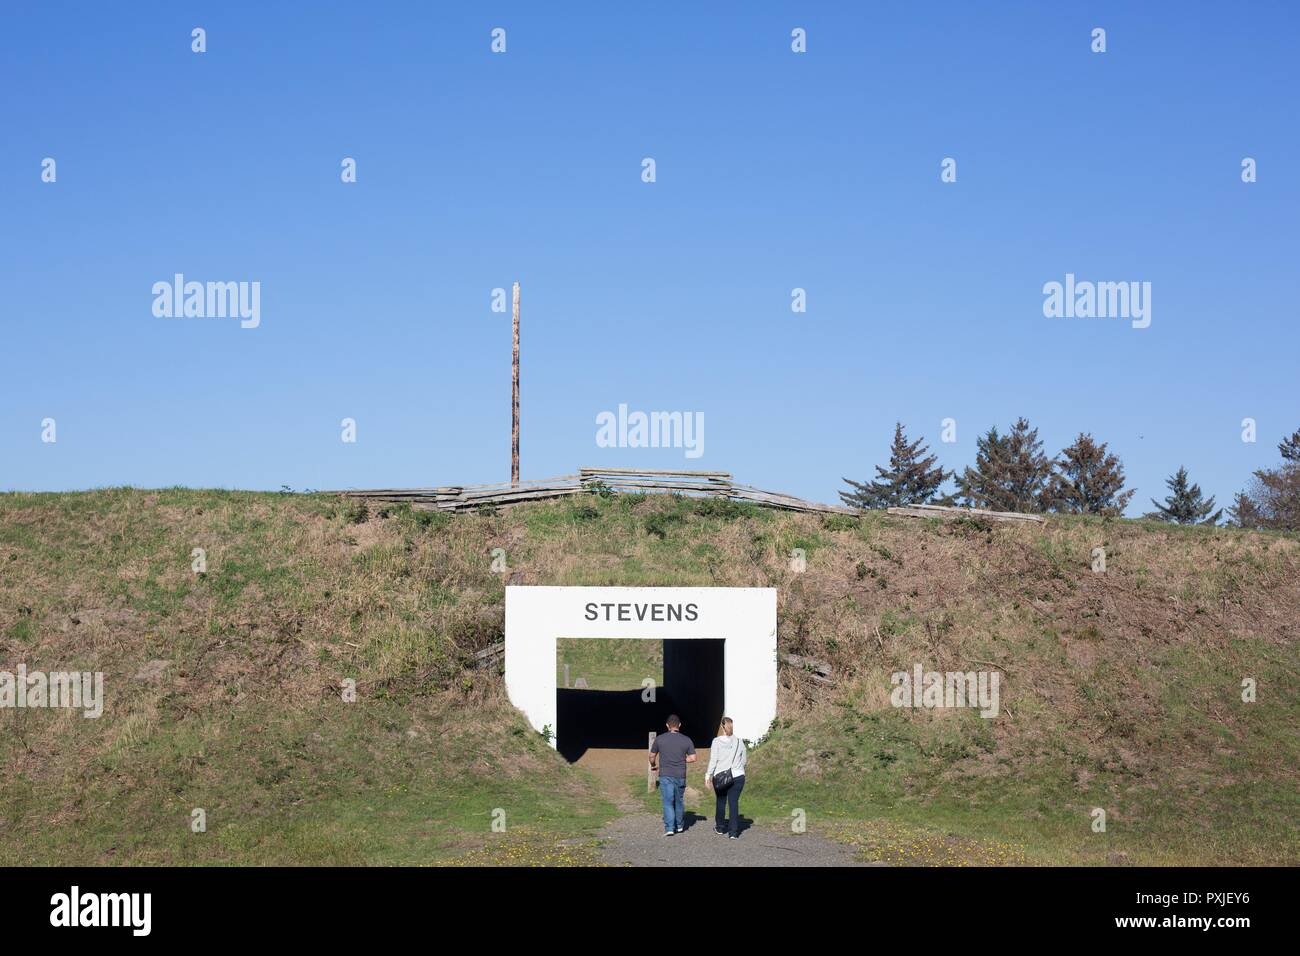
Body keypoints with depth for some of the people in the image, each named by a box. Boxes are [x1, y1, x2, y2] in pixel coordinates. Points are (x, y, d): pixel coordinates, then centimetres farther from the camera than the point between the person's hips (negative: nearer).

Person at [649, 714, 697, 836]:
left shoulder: (659, 739, -2)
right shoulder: (687, 740, 0)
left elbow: (652, 756, 7)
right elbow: (693, 758, -1)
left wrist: (653, 765, 27)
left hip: (665, 775, -2)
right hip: (680, 775, 2)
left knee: (668, 802, -3)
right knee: (679, 801, 17)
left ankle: (669, 828, -13)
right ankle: (680, 825, 29)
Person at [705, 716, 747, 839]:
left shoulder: (717, 741, -7)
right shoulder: (739, 741, 1)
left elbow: (713, 760, -8)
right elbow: (744, 760, 9)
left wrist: (708, 775, -1)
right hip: (737, 776, 1)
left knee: (721, 802, 16)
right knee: (734, 803, 1)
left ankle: (720, 827, 31)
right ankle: (733, 832, -6)